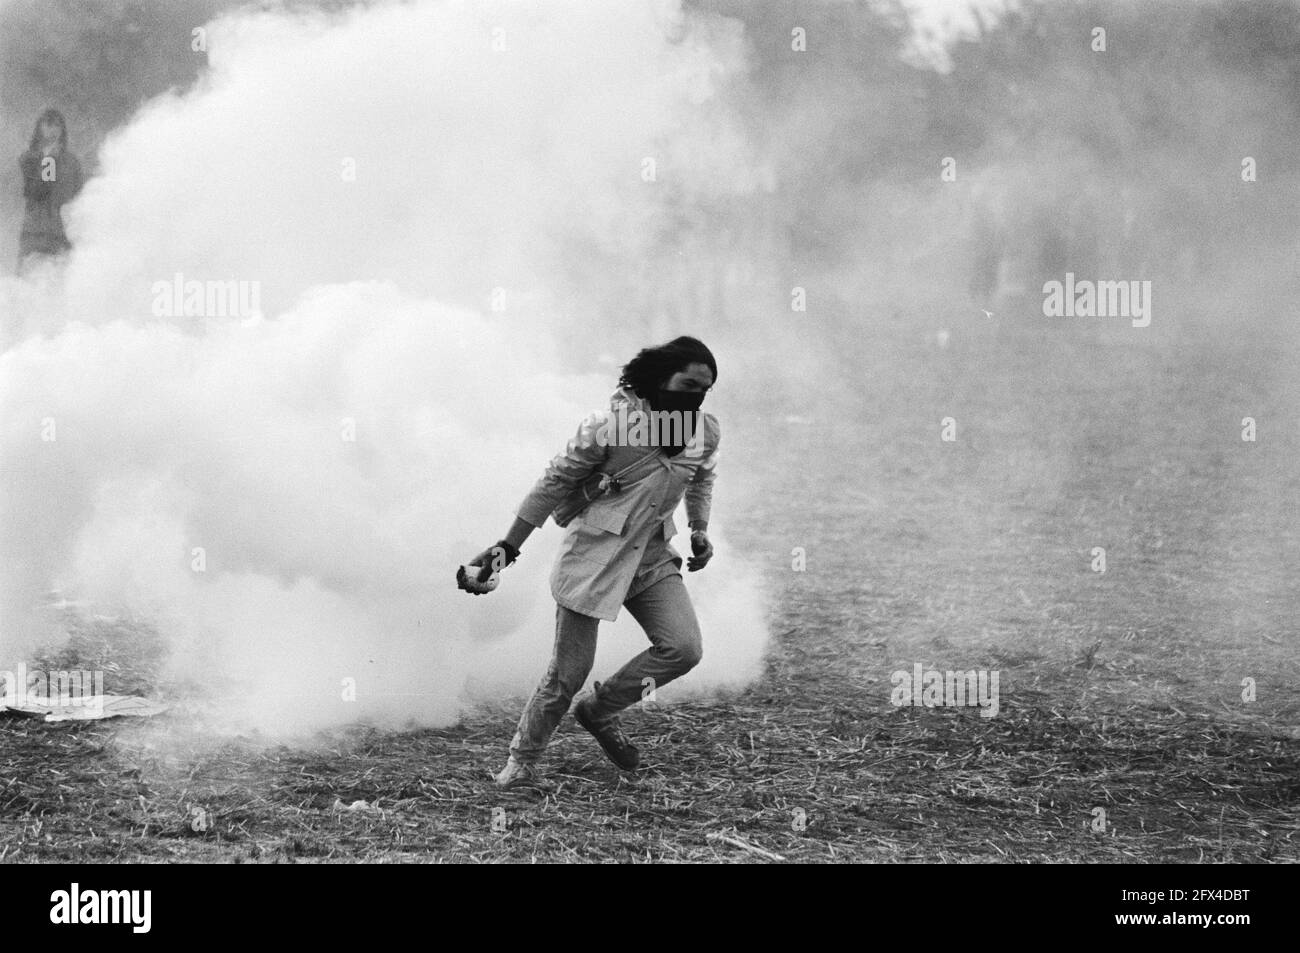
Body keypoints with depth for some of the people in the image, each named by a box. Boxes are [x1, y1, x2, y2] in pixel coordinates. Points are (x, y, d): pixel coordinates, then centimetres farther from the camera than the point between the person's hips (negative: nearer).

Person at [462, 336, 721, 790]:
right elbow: (554, 484, -8)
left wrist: (699, 529, 15)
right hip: (593, 554, -5)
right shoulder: (608, 426, -17)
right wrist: (507, 547, -6)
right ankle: (522, 761, 15)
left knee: (684, 648, -12)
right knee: (568, 672, -4)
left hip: (653, 557, 5)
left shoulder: (706, 431, -2)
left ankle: (599, 711, 10)